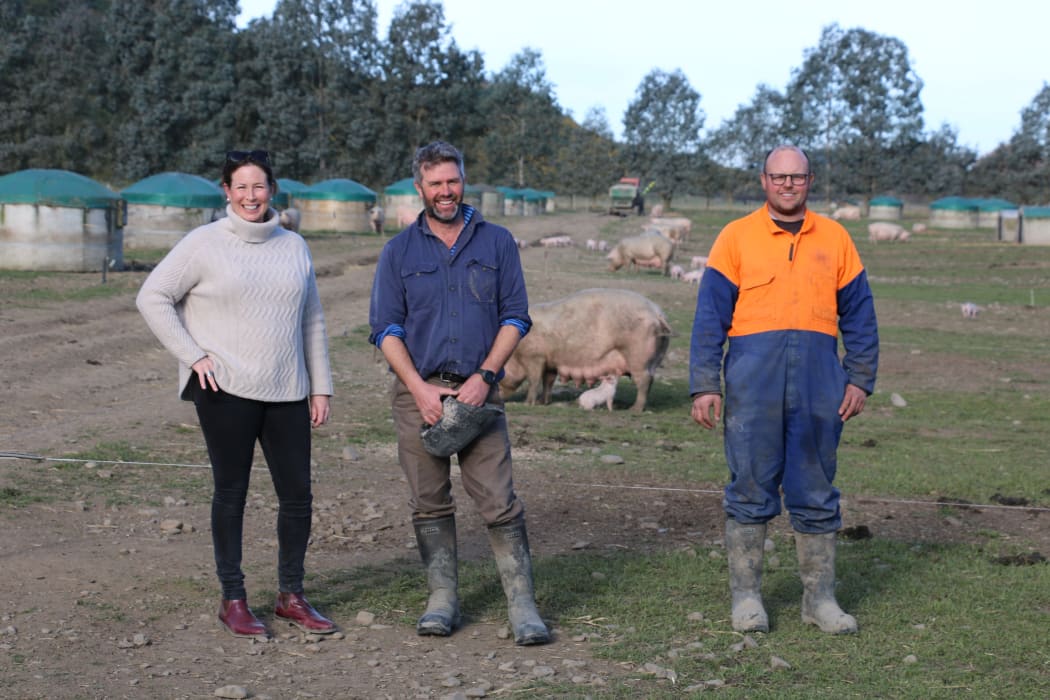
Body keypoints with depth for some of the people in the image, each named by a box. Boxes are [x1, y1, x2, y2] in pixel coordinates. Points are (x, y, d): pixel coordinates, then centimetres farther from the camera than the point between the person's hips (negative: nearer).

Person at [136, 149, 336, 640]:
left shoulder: (294, 246, 11)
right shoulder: (205, 244, -2)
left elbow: (312, 321, 15)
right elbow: (153, 298, -1)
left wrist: (320, 388, 12)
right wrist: (193, 355, -8)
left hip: (286, 392, 4)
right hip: (226, 391, -4)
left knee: (298, 493, 4)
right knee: (231, 492, 4)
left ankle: (291, 595, 19)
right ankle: (233, 599, 15)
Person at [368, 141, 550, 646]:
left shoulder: (496, 243, 8)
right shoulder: (399, 251, 9)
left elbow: (515, 317, 5)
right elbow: (385, 327, 4)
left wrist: (484, 377, -8)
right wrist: (419, 388, -8)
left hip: (478, 391, -1)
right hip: (418, 391, 1)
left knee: (499, 501, -7)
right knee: (429, 504, 5)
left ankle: (521, 604, -4)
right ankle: (442, 598, 15)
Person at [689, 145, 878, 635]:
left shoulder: (835, 239, 11)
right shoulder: (736, 237, 4)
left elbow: (859, 315, 13)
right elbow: (709, 316, 1)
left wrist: (860, 380, 5)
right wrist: (704, 387, -6)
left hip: (818, 383, 2)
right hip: (753, 383, -2)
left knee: (816, 494, 8)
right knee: (750, 490, 3)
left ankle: (819, 598, 17)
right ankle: (745, 596, 13)